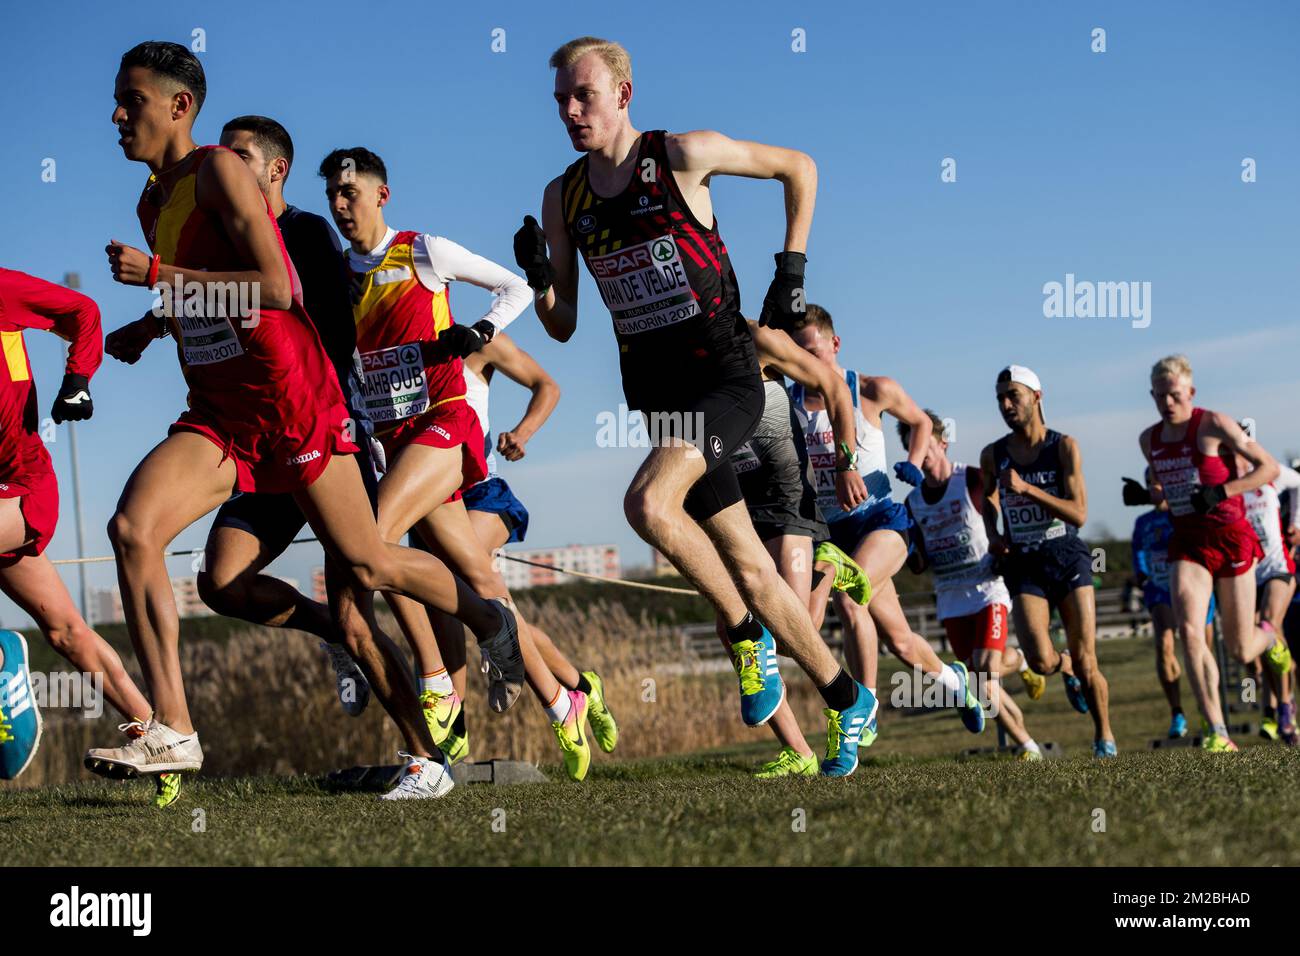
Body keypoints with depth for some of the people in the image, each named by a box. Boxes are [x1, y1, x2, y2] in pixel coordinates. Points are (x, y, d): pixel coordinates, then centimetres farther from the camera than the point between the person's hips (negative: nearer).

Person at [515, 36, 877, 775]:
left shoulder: (683, 155, -8)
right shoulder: (562, 196, 6)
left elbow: (799, 167, 4)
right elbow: (564, 327, 9)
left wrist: (792, 269, -1)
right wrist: (538, 279, -11)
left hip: (725, 378, -6)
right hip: (655, 394, 6)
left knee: (649, 503, -29)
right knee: (750, 569, 7)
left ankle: (747, 634, -7)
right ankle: (848, 701, 21)